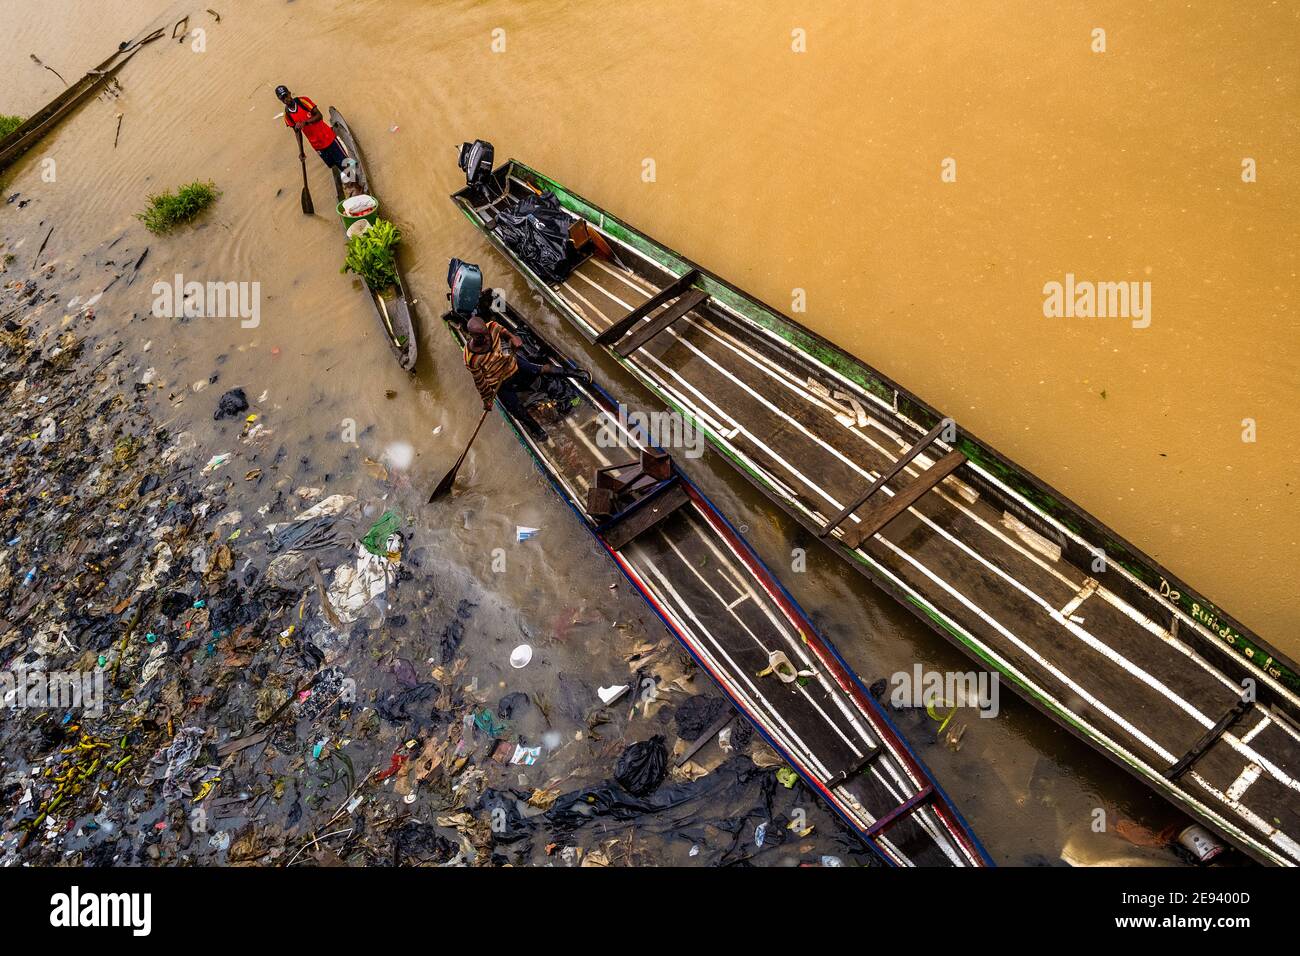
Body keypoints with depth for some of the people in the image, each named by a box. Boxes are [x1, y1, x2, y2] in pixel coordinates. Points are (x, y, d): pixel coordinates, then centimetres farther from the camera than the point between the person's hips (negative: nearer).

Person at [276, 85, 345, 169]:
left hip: (329, 138, -3)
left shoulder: (302, 101, -11)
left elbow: (319, 116, -15)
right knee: (334, 167, 4)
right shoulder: (287, 115, -1)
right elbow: (297, 132, 7)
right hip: (317, 146, 3)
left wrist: (305, 122, -29)